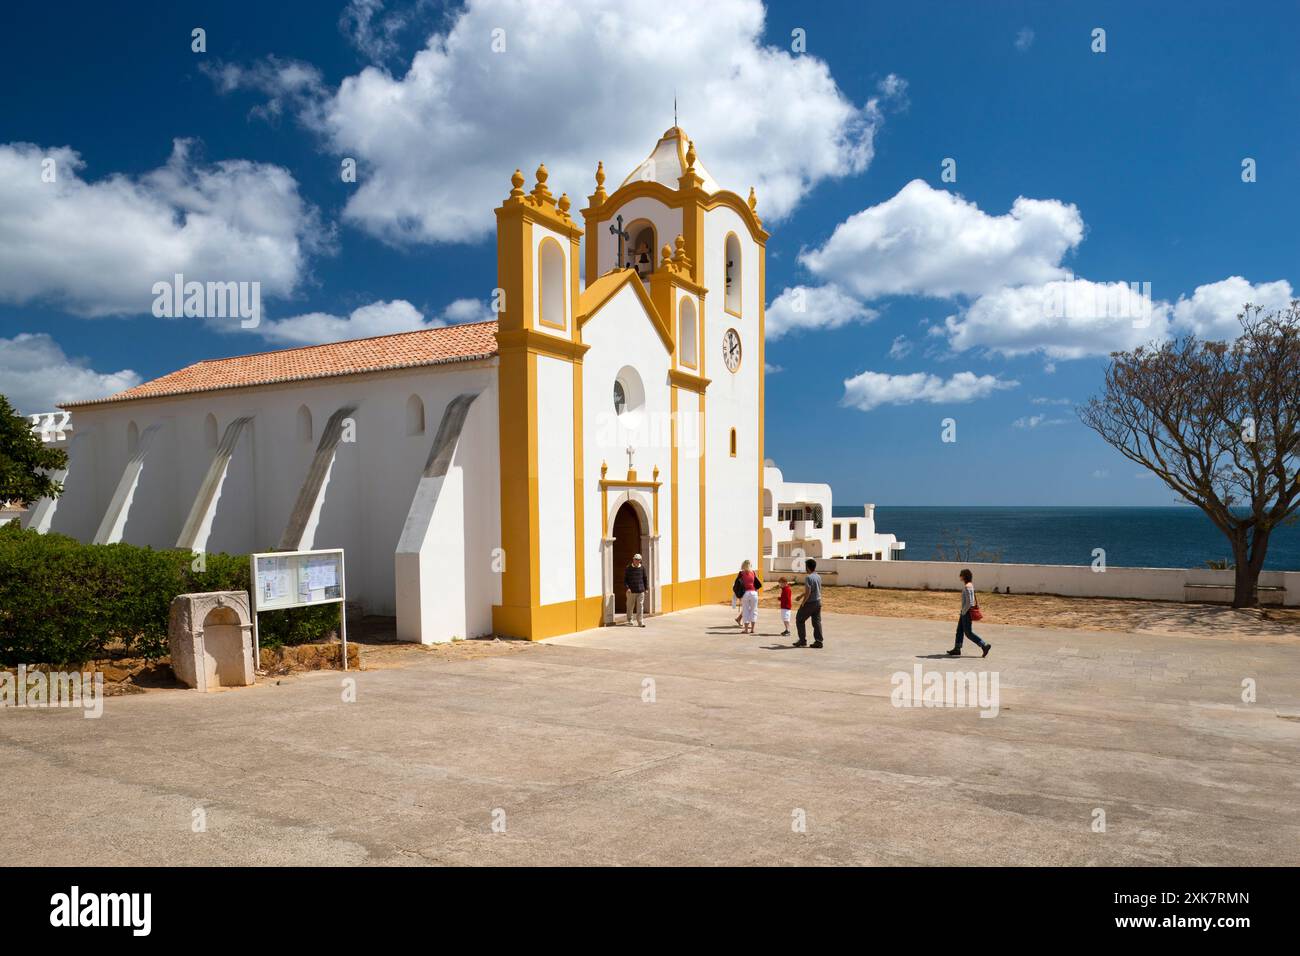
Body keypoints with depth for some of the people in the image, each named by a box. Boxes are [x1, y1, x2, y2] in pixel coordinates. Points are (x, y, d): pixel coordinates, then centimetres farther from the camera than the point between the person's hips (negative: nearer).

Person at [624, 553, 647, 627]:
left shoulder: (642, 568, 5)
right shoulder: (628, 568, 0)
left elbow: (645, 579, 14)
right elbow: (625, 579, 1)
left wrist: (646, 589, 13)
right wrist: (627, 588, -11)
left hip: (640, 591, 1)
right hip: (631, 591, -1)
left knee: (640, 606, -4)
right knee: (630, 606, 8)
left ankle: (640, 622, 0)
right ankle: (629, 620, 24)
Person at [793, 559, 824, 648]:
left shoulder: (808, 577, -17)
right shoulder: (818, 577, 8)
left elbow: (808, 592, -23)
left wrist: (803, 602, -12)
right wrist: (801, 595, 32)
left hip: (809, 603, -7)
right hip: (818, 602, 7)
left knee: (799, 620, 7)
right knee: (817, 622, 9)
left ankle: (803, 641, 7)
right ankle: (818, 641, 6)